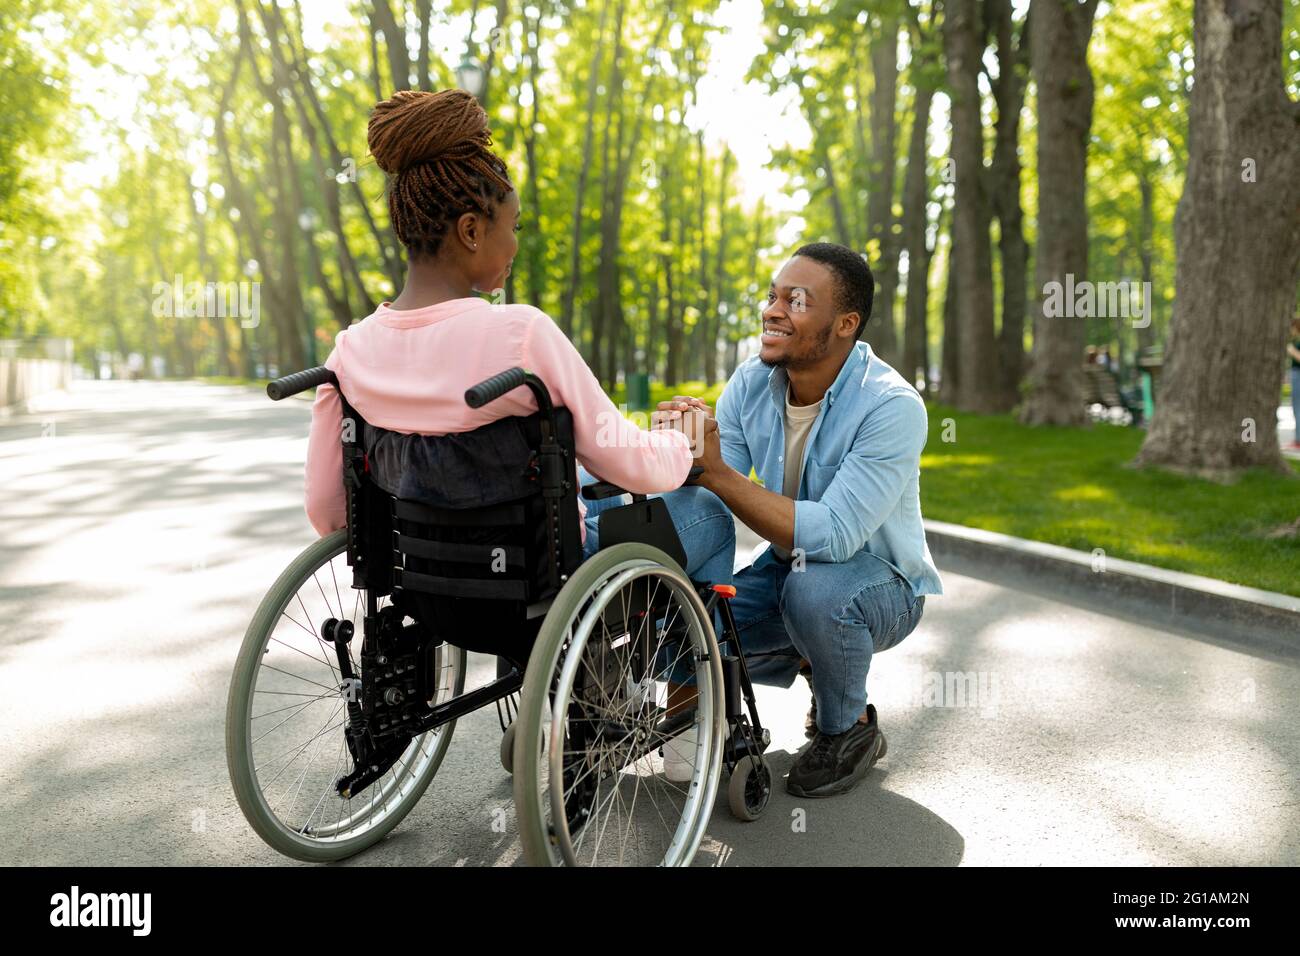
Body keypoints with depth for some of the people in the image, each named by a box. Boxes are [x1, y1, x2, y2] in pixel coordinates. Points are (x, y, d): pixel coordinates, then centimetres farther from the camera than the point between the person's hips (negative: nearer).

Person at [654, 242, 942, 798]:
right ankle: (816, 659, 13)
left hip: (881, 581, -5)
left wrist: (716, 471, -42)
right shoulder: (750, 384, -9)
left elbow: (833, 535, -37)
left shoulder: (893, 407, -27)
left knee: (814, 588, -38)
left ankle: (850, 731, -6)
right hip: (787, 570, 6)